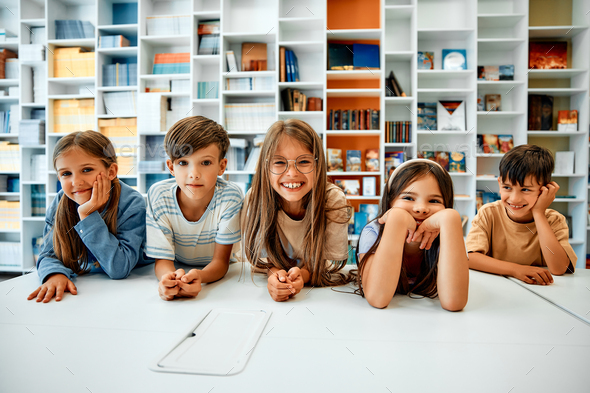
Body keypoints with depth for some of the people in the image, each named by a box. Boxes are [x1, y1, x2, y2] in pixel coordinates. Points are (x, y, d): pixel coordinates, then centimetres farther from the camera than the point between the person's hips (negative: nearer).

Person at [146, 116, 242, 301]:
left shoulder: (231, 196, -23)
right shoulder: (158, 195, -19)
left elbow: (220, 261, -19)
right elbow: (162, 260, -15)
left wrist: (199, 276, -42)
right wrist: (168, 278, -39)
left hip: (218, 276, 0)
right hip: (175, 272, 1)